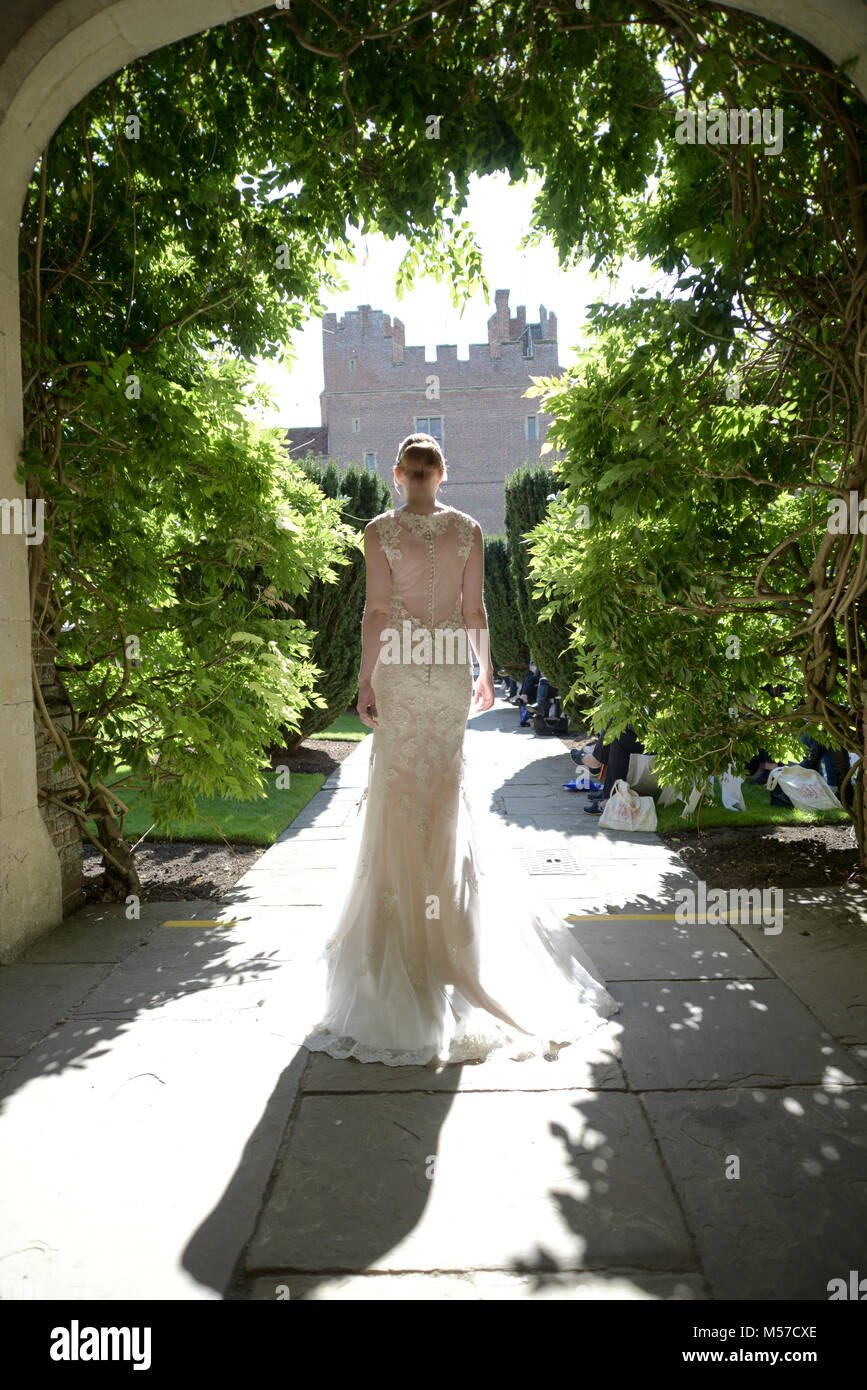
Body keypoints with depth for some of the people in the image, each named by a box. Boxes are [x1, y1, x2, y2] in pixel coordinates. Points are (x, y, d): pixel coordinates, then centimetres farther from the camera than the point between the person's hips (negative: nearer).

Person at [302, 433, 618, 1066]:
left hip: (399, 669, -2)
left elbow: (377, 611, -9)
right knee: (447, 782, 14)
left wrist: (366, 680, -4)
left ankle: (406, 903, 12)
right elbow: (476, 610, 1)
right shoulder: (468, 528, 1)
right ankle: (450, 902, 26)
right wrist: (486, 674, 11)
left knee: (401, 786, 7)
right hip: (451, 667, 3)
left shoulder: (381, 531, -5)